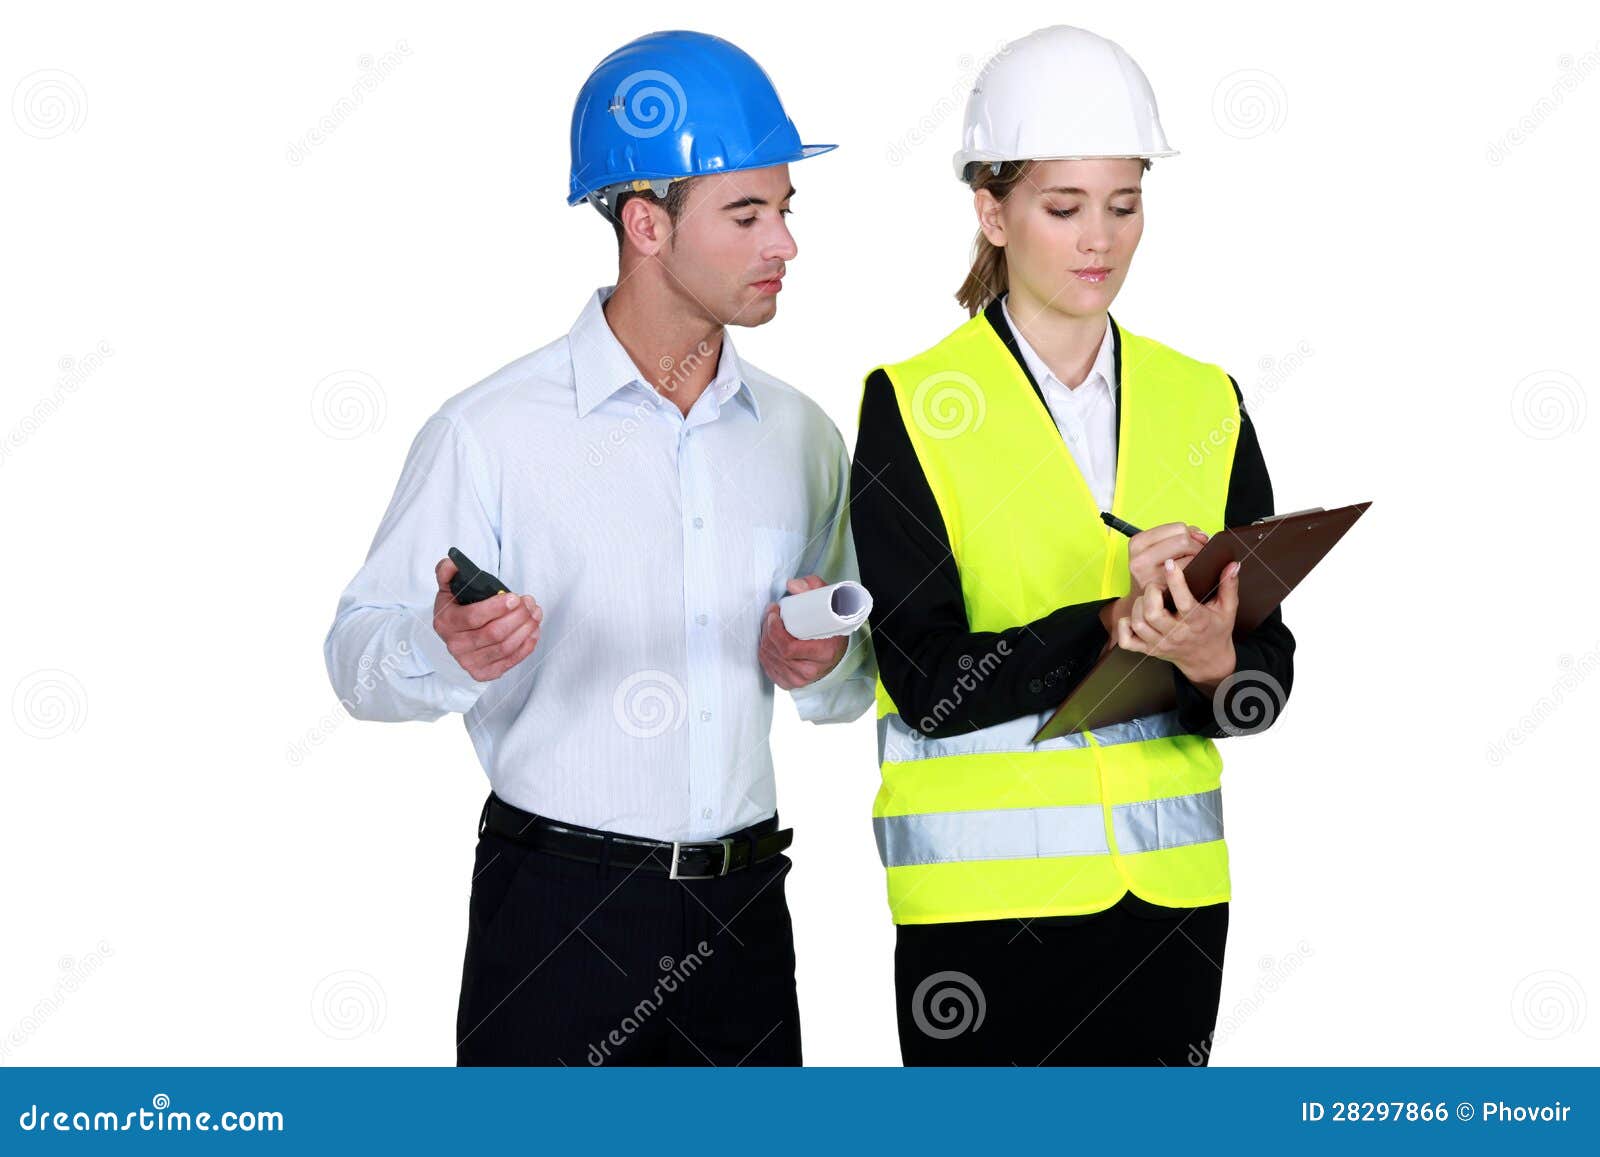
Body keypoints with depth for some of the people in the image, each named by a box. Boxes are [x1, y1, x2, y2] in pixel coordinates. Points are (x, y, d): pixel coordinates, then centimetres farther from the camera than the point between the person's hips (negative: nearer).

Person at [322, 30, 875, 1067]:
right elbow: (359, 658, -9)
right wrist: (448, 652, -29)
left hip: (742, 907, 5)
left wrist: (821, 667, -5)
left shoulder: (802, 435, 9)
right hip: (557, 908, -4)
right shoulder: (491, 433, -7)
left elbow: (861, 683, 17)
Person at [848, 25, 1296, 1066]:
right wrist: (1117, 626, -23)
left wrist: (1211, 658, -19)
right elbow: (923, 677, -12)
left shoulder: (1203, 402, 8)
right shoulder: (915, 405, -4)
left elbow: (1270, 674, 4)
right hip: (987, 888, -3)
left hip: (1170, 882, 4)